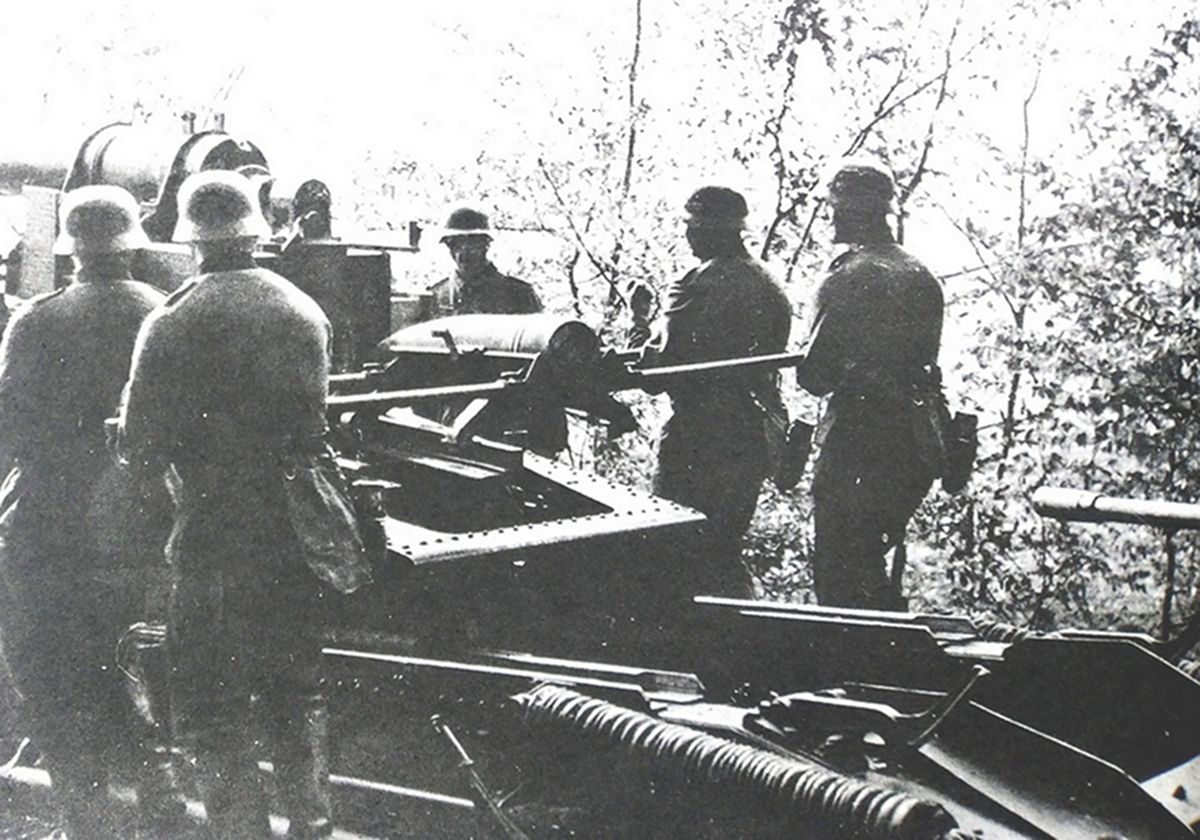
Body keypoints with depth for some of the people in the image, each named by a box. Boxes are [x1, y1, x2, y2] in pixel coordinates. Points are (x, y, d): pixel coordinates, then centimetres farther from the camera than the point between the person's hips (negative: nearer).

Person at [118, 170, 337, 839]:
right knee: (298, 695, 20)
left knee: (214, 713, 4)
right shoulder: (306, 312, 3)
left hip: (217, 540, -6)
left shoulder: (176, 325, -14)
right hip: (298, 535, 6)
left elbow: (143, 447, -14)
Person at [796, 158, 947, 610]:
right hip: (915, 447, 8)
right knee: (868, 565, 19)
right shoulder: (922, 278, 10)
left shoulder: (848, 280, -14)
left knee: (837, 573, 0)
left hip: (855, 443, -8)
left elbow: (816, 376, -14)